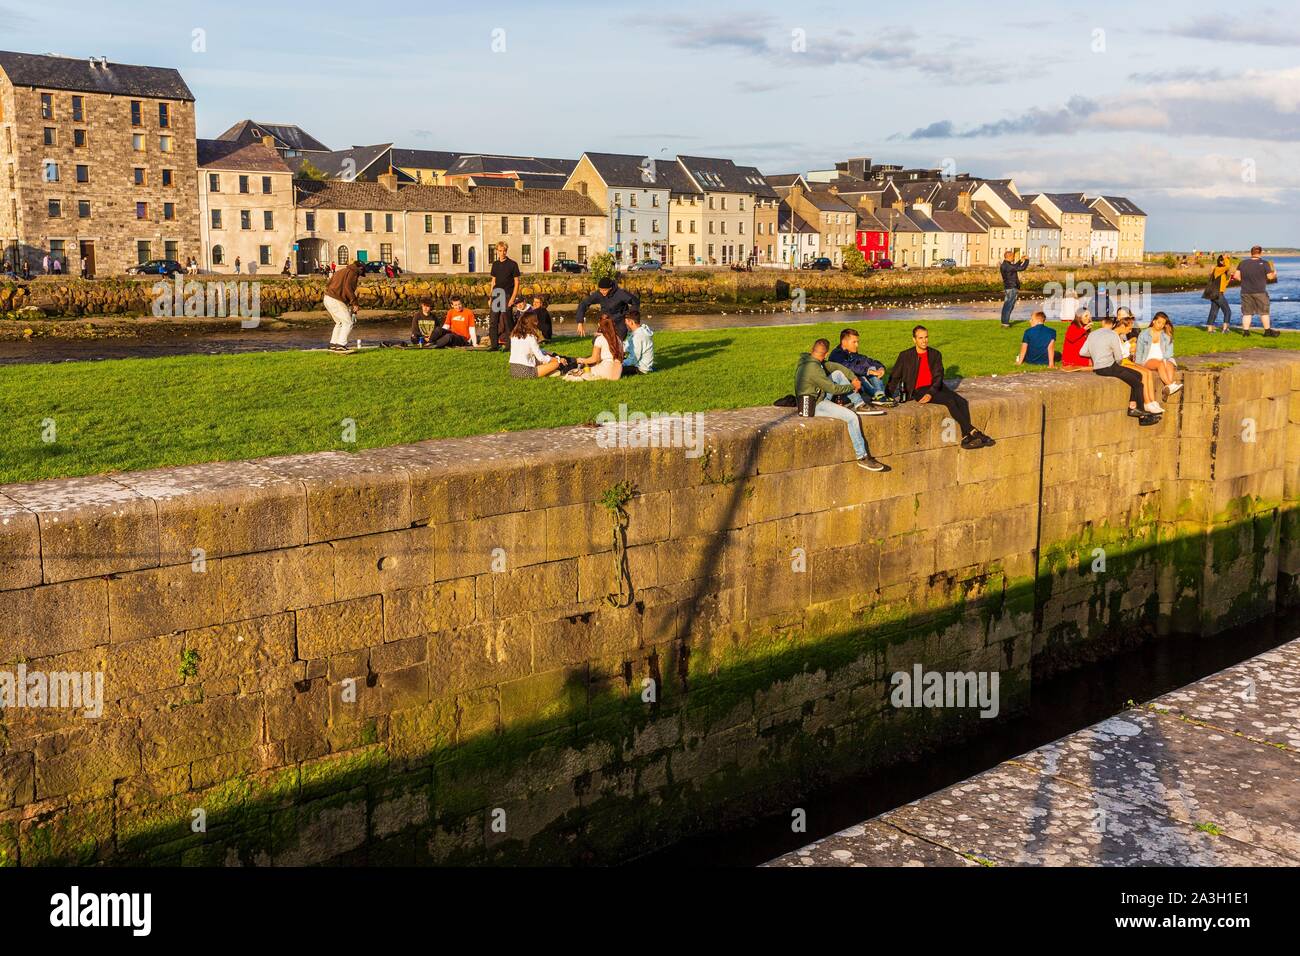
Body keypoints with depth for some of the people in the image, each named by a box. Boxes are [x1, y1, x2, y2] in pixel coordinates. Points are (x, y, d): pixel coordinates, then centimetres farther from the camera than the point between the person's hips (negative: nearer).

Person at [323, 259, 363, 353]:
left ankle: (333, 344, 20)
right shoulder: (353, 272, -2)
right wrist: (354, 303, -14)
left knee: (340, 322, 21)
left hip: (327, 298, 9)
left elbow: (328, 285, 23)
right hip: (336, 301, -9)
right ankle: (340, 345, -8)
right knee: (348, 322, -2)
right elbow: (348, 287, -17)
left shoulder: (340, 272, 24)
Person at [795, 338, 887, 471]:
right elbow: (833, 388, -19)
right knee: (852, 417, -18)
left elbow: (834, 366, 9)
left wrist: (853, 378, 2)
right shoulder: (813, 368, -26)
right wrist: (853, 387, -4)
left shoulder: (808, 360, 2)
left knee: (838, 374, 7)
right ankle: (862, 458, -13)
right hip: (814, 406, -10)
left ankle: (859, 403, 10)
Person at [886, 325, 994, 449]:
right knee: (949, 400, -27)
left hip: (935, 387, 4)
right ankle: (973, 432, -26)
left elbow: (938, 376, 1)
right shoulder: (905, 356, 3)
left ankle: (966, 438, -25)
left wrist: (931, 393, -16)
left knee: (962, 402, -20)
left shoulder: (935, 354, 11)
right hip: (918, 390, -4)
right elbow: (894, 377, 9)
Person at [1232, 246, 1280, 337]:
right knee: (1264, 312, 6)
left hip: (1246, 292, 3)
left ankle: (1245, 331, 5)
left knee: (1247, 312, 8)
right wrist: (1274, 274, 16)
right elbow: (1270, 277, -5)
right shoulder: (1264, 263, -6)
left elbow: (1236, 276, 0)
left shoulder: (1242, 263, 2)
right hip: (1260, 292, -3)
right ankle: (1267, 331, 10)